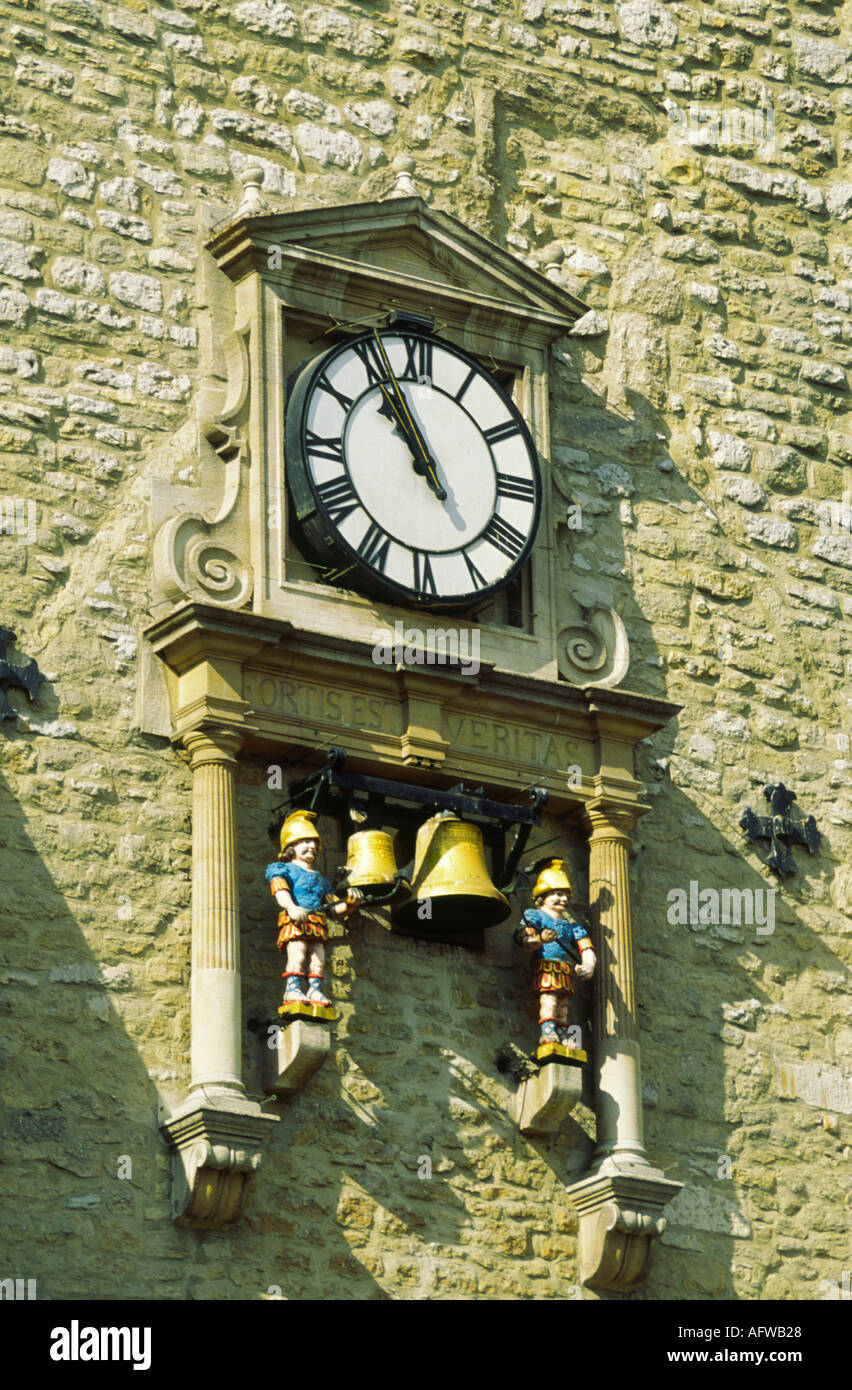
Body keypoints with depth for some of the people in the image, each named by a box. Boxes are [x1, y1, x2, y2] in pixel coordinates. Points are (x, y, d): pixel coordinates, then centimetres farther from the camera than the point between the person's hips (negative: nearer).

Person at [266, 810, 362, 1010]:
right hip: (294, 922, -6)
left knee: (317, 958, -7)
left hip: (317, 924, 6)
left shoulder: (321, 879, 32)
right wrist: (291, 907, -27)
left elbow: (334, 908, 30)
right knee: (297, 955, -21)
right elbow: (280, 891, -7)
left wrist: (349, 903, 8)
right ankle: (292, 988, -24)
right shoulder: (284, 870, 15)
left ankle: (314, 990, -11)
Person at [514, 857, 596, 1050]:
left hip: (567, 969, 6)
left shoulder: (571, 924, 24)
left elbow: (585, 948, 13)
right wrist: (540, 939, -27)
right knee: (548, 998, -19)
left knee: (563, 1002, 0)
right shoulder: (535, 916, 10)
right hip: (546, 965, -6)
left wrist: (588, 965, -8)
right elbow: (525, 942, -5)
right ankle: (547, 1033, -27)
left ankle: (563, 1037, -4)